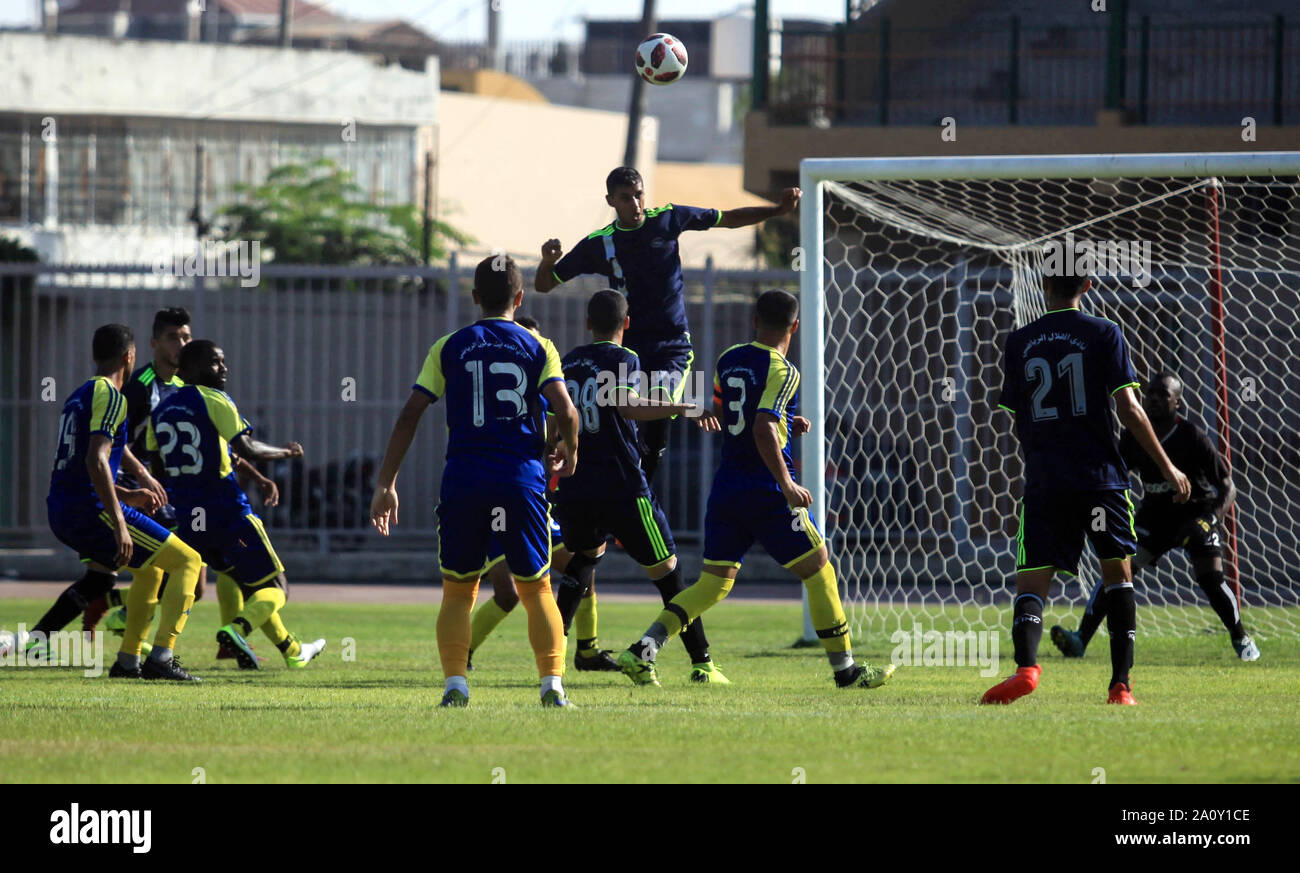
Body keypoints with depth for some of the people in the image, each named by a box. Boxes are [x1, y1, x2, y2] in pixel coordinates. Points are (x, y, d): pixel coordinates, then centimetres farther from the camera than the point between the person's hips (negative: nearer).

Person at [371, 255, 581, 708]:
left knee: (458, 590, 10)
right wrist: (569, 451, 15)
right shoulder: (538, 347, 6)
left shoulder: (449, 348, 7)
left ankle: (454, 684, -5)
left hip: (464, 481, 0)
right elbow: (565, 410, -7)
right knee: (536, 589, 10)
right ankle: (552, 685, -1)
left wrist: (386, 484, 5)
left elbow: (410, 415, 2)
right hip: (522, 481, 0)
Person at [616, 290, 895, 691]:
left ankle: (643, 650, -4)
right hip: (768, 491, -7)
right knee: (820, 573, 6)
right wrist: (787, 485, -19)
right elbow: (763, 431, -24)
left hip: (725, 488, 7)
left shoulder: (727, 361, 10)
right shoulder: (782, 372, -12)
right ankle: (845, 669, 10)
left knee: (713, 584, 11)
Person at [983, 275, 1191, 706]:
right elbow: (1129, 409, -5)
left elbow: (1017, 422, 12)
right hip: (1100, 473, -1)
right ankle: (1121, 684, 7)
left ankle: (1026, 665, -28)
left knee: (1032, 578, -1)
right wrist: (1166, 467, 2)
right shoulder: (1104, 334, -1)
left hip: (1043, 478, 1)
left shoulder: (1019, 342, 7)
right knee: (1118, 573, 13)